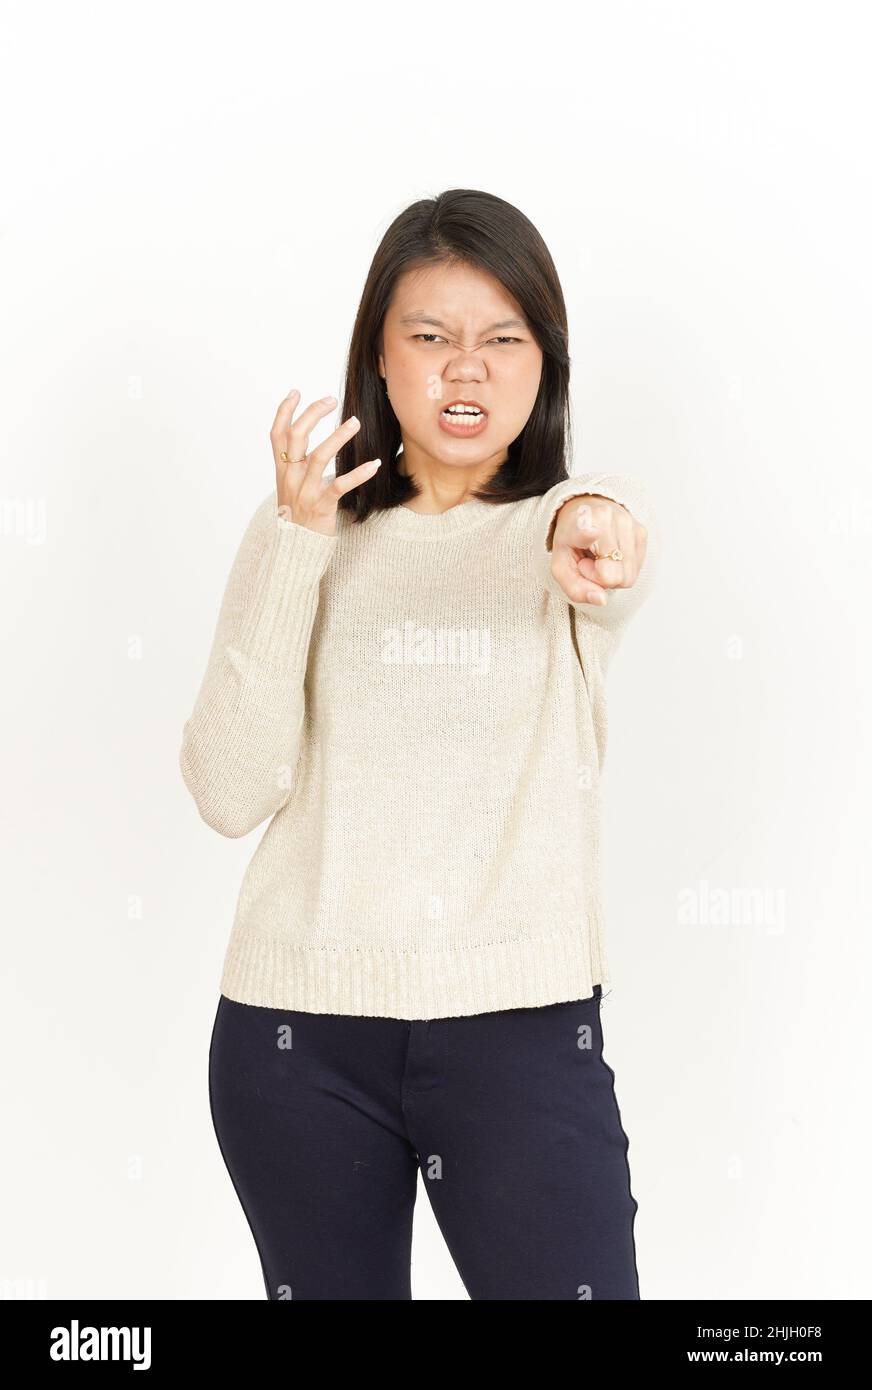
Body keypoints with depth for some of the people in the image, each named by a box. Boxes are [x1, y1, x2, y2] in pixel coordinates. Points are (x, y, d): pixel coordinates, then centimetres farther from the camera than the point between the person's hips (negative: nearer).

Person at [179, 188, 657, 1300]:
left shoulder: (572, 512, 5)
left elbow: (616, 549, -22)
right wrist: (295, 539, -13)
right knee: (333, 1285, 11)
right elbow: (229, 792, -6)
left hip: (524, 1017, -1)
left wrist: (598, 526, -46)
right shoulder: (308, 534, 6)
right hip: (296, 1032, 1)